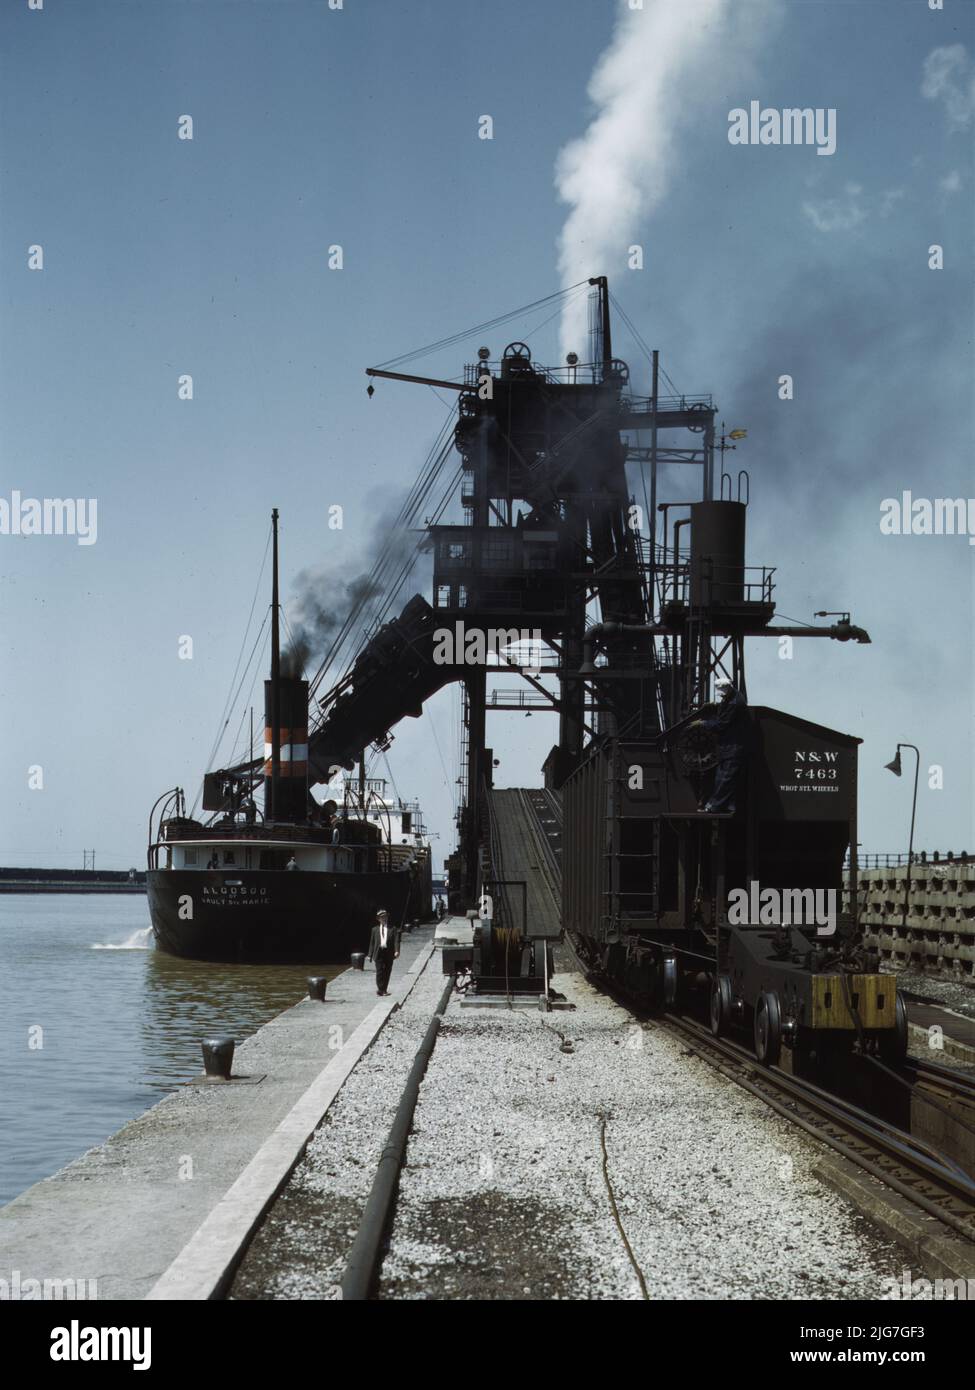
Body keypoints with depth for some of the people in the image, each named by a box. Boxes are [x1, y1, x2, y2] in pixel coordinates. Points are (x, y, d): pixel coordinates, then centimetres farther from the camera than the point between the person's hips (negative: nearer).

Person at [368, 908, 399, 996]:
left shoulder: (392, 929, 7)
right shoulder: (375, 929, 13)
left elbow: (396, 940, -3)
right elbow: (372, 942, 13)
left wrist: (397, 951, -20)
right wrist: (370, 955, 9)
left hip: (389, 953, 0)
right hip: (379, 952, 0)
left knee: (387, 972, 3)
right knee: (379, 971, -9)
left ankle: (384, 990, 11)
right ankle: (380, 988, -11)